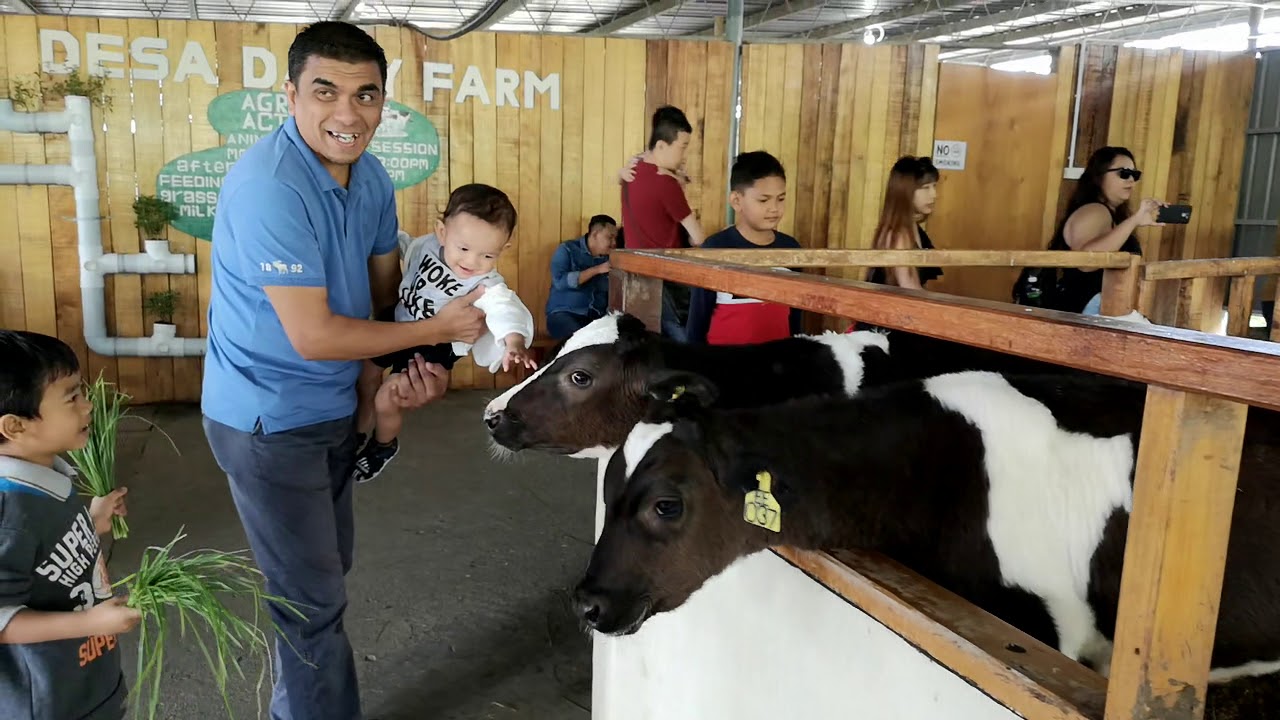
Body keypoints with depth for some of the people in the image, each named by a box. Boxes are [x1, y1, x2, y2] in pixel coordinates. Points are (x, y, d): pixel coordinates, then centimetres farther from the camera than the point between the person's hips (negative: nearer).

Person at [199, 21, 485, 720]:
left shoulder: (371, 176, -1)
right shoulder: (269, 185, -26)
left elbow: (387, 289, 9)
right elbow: (314, 336, -27)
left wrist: (418, 366, -9)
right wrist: (440, 329, -19)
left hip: (333, 407, 9)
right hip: (267, 420, -8)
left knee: (325, 570, 24)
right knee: (312, 598, 5)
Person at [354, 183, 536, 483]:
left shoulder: (488, 286, -33)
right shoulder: (428, 244, -18)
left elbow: (504, 308, -53)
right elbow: (401, 250, 6)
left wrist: (514, 341, -71)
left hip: (430, 348, -5)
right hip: (396, 322, 5)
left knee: (387, 400, -3)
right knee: (365, 377, 18)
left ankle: (384, 447, 32)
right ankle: (360, 433, 46)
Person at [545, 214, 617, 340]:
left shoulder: (609, 258, 12)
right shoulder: (567, 250, 0)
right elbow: (560, 281, -16)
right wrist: (597, 270, -15)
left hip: (598, 316, 4)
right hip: (564, 314, -4)